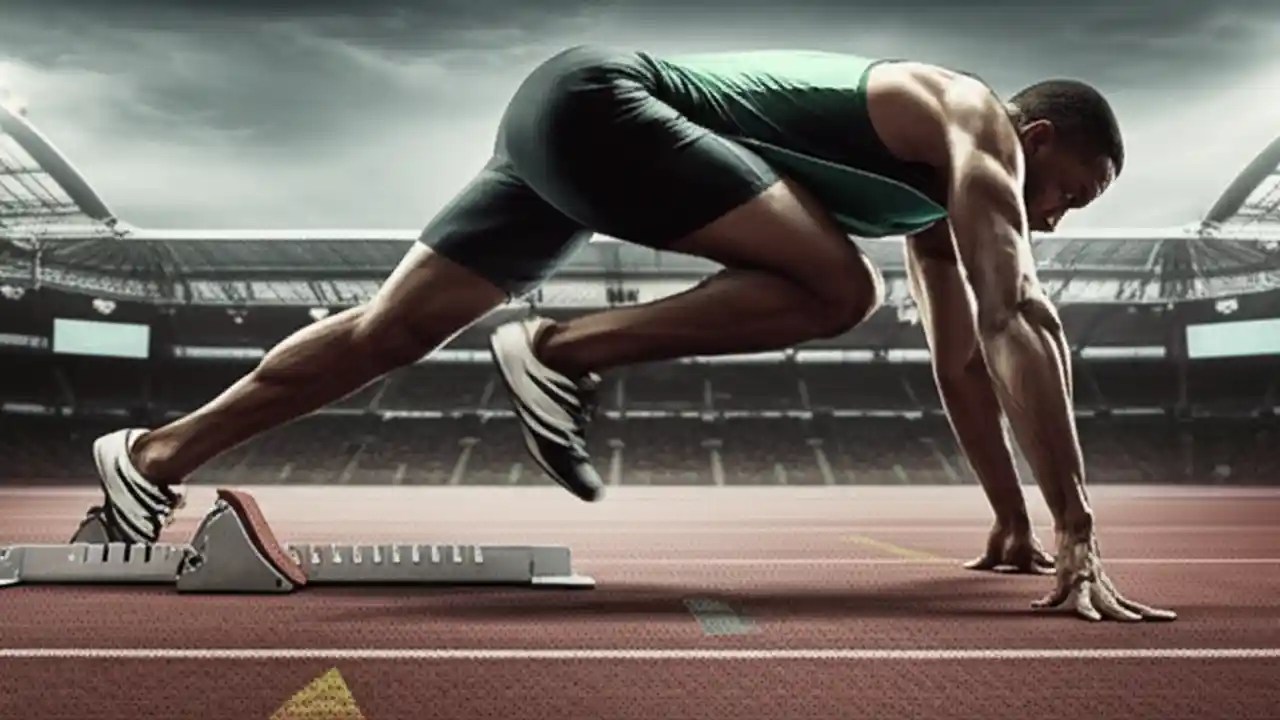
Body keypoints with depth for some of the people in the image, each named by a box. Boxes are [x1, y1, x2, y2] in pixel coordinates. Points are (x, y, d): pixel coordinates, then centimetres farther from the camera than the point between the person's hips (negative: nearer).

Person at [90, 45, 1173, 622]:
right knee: (837, 287, -19)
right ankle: (563, 352, -14)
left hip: (569, 130, 9)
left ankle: (153, 455, 17)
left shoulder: (945, 188, 19)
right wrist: (1076, 530, -18)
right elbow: (1022, 322, -19)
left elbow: (962, 356, 23)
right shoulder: (973, 121, -6)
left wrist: (1011, 518, 25)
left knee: (390, 329, 9)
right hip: (598, 100, -9)